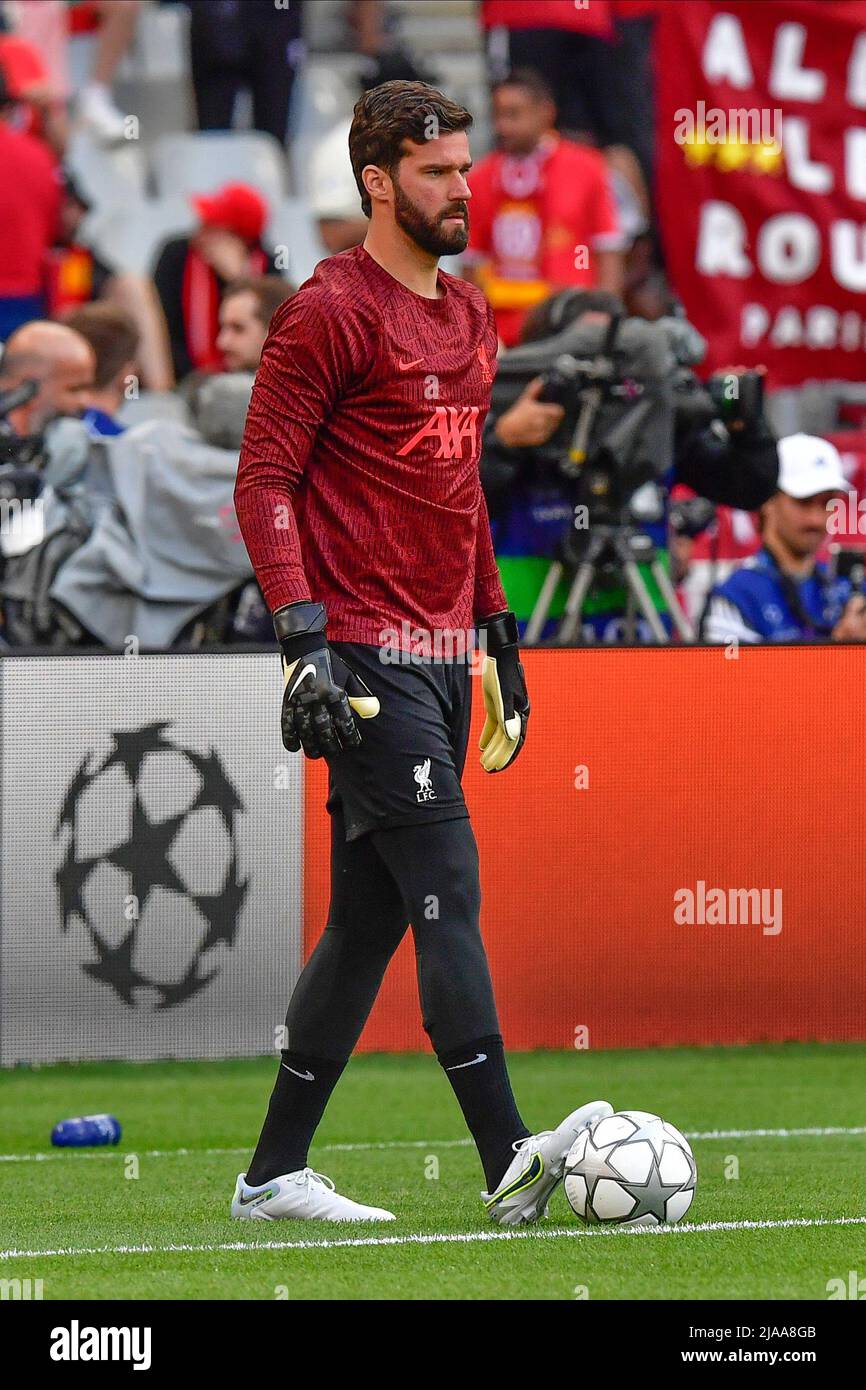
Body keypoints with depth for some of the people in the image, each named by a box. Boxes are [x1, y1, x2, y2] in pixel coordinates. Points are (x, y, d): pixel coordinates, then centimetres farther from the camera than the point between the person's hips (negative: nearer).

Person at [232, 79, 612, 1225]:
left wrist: (499, 629, 23)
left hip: (442, 656, 9)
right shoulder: (330, 313, -9)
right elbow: (264, 483, -12)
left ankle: (276, 1173, 14)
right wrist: (302, 630, -21)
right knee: (448, 892, -14)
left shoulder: (469, 315, 18)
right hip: (367, 659, -9)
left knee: (370, 916, 9)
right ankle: (509, 1160, -18)